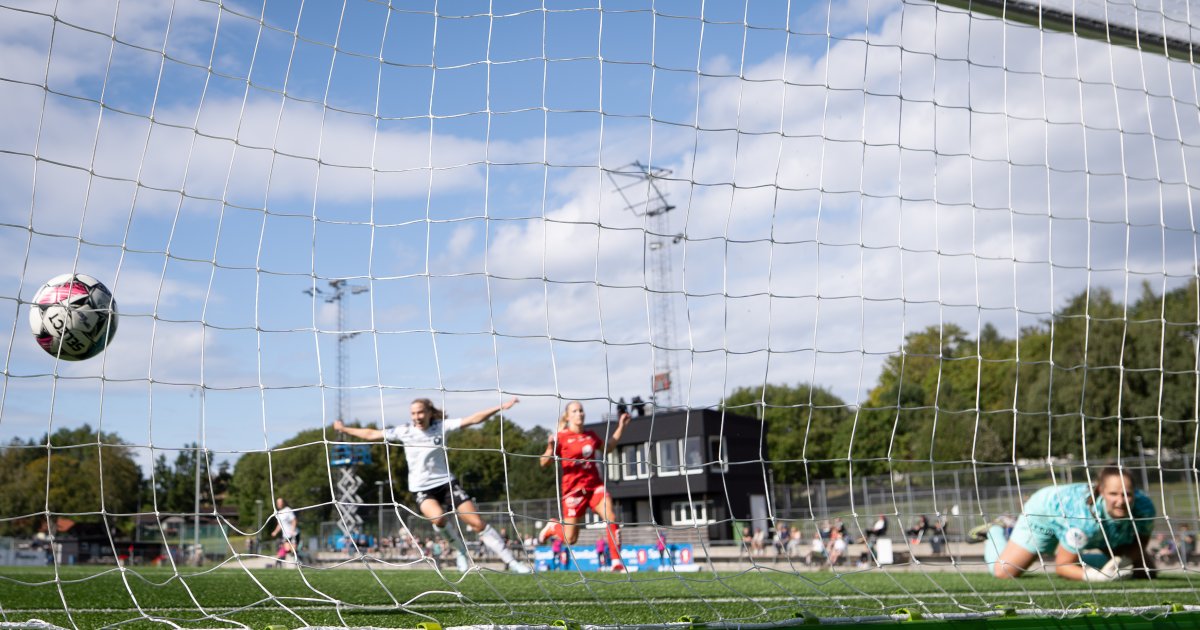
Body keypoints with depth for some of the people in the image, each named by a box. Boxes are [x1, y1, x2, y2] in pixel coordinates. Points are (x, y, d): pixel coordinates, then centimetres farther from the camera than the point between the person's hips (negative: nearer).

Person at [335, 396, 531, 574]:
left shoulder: (441, 426, -5)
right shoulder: (404, 431, -2)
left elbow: (473, 419, -9)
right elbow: (371, 434, 7)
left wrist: (500, 408, -17)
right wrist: (344, 429, 10)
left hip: (446, 483, 0)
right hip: (421, 489, 0)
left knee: (478, 523, -6)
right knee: (438, 517, -32)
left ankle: (510, 561, 3)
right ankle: (461, 552, -6)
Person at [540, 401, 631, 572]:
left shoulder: (591, 436, 10)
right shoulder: (561, 437, -5)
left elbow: (607, 448, 30)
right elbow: (544, 463, -7)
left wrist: (620, 427, 23)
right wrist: (550, 448, -27)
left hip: (595, 485, 4)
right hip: (573, 488, -4)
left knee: (611, 518, -21)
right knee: (570, 539, 0)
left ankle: (617, 562, -16)